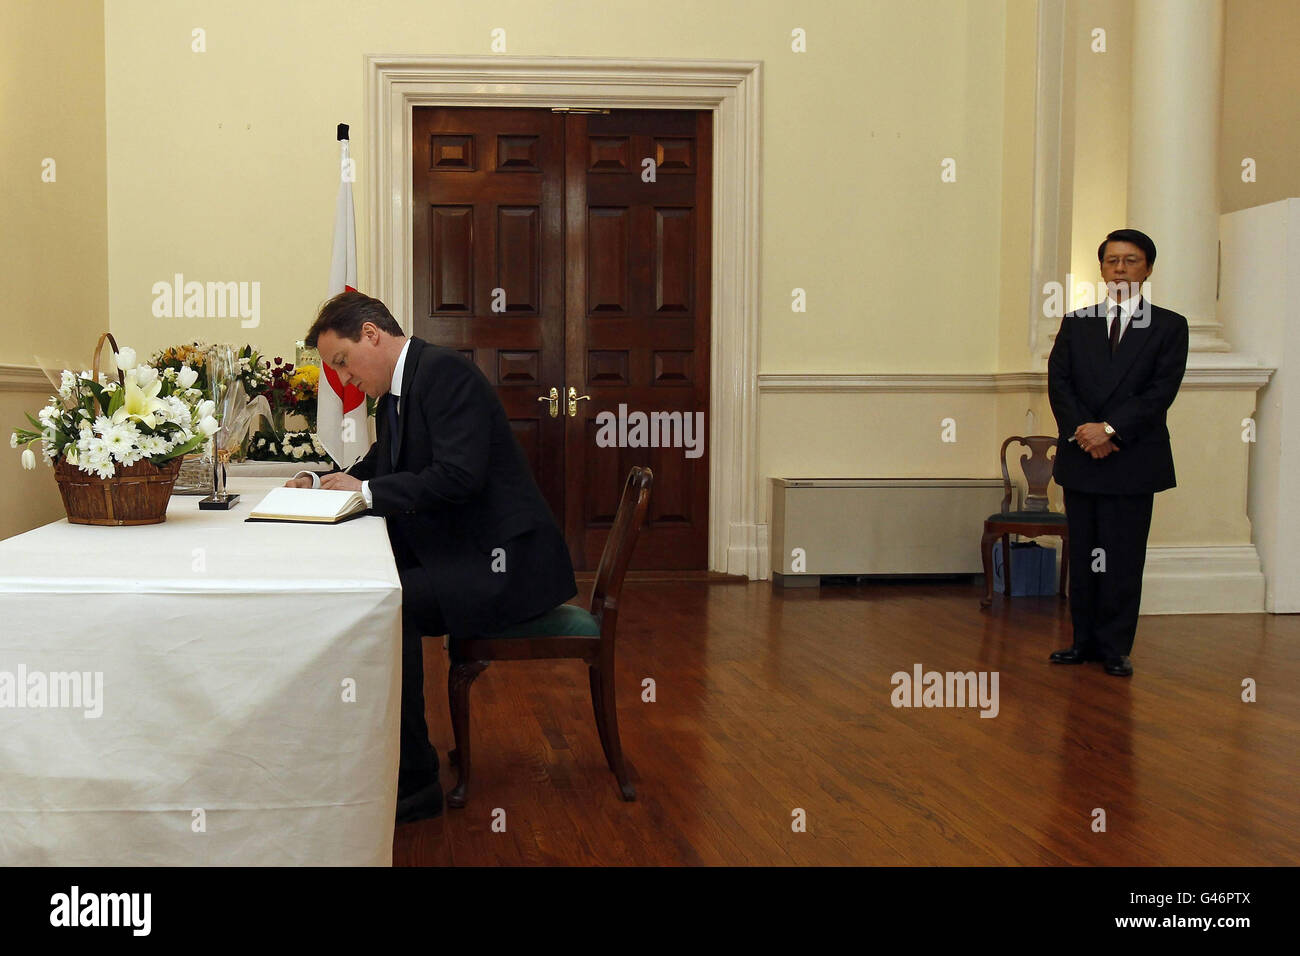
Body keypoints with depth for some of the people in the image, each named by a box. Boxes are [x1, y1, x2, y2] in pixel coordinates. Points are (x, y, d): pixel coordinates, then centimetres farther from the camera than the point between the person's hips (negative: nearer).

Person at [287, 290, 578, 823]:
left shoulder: (444, 371, -15)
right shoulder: (392, 394, 14)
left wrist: (366, 491, -17)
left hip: (502, 563, -10)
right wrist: (320, 482, 8)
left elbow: (459, 476, -26)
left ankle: (413, 783, -13)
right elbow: (376, 467, 27)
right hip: (451, 555, 10)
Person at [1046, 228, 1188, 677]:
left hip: (1134, 458, -2)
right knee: (1082, 553, 7)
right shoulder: (1075, 324, 12)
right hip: (1080, 456, 3)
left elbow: (1161, 391, -6)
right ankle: (1084, 640, 16)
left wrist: (1110, 429, -15)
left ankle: (1115, 647, 8)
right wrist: (1082, 431, -12)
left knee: (1123, 557, 0)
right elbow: (1058, 383, 3)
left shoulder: (1169, 326, 4)